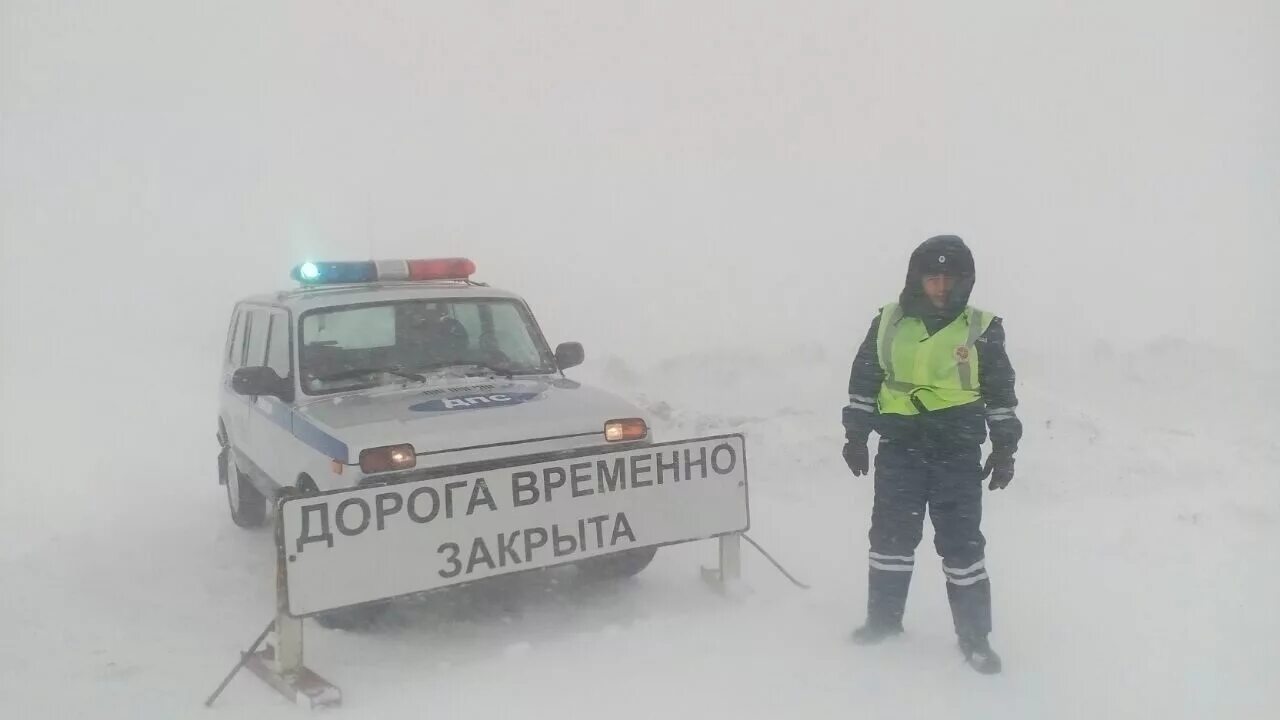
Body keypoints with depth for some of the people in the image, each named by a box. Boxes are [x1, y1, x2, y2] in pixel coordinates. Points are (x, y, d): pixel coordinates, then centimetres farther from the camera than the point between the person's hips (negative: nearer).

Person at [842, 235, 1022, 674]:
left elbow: (1001, 394, 6)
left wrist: (1005, 449, 4)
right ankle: (883, 617, 27)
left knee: (962, 543, 2)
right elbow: (863, 381, 8)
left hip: (958, 452, -2)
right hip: (899, 447, 2)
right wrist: (855, 436, 6)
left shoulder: (982, 329, -1)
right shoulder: (889, 323, 2)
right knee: (890, 535, 10)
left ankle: (974, 636, 15)